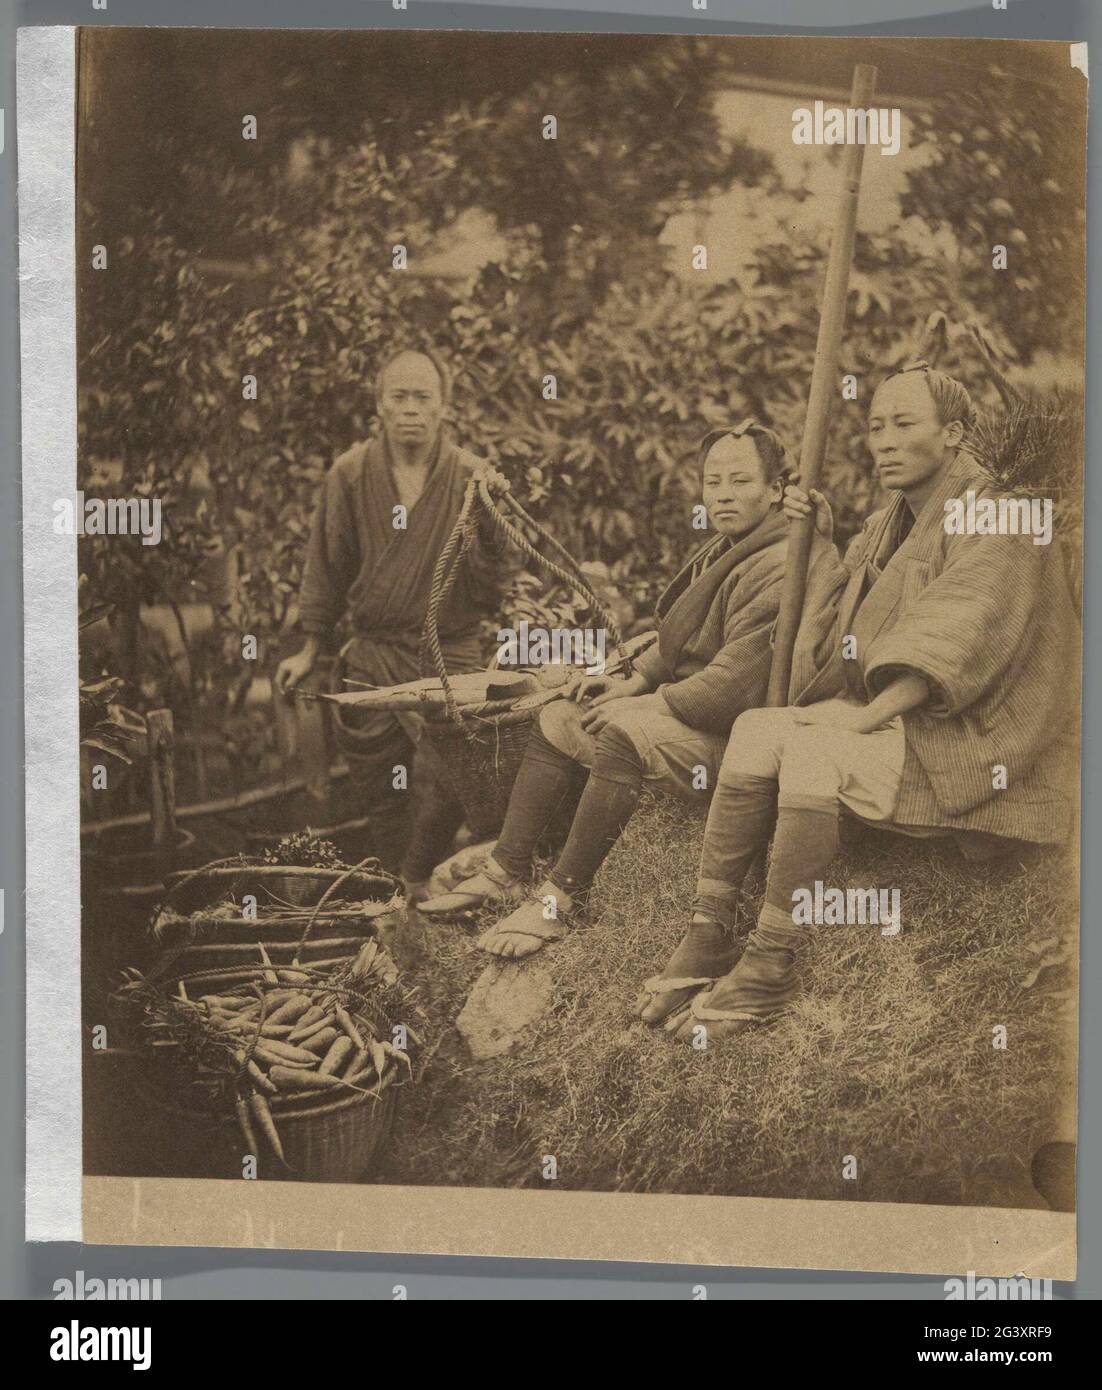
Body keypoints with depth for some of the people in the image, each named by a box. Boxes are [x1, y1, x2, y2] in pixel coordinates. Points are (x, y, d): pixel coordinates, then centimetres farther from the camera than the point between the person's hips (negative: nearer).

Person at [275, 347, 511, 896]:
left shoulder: (472, 477, -4)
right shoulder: (350, 474, 0)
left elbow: (488, 593, -6)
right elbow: (328, 564, 12)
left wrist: (489, 522, -20)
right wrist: (311, 647, 15)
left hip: (449, 655, -2)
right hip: (371, 656, 2)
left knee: (445, 782, -17)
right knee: (378, 790, 6)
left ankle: (418, 883, 6)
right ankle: (401, 892, 26)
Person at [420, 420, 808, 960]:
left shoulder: (778, 570, -22)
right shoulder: (722, 551, 13)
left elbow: (733, 683, -28)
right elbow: (675, 642, 23)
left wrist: (647, 702, -16)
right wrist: (635, 681, 5)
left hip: (734, 733, -11)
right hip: (688, 710, 11)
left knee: (622, 730, -34)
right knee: (557, 719, 9)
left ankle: (561, 900, -26)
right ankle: (505, 873, 8)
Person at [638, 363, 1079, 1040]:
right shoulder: (888, 525, 19)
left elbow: (950, 643, -20)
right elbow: (838, 630, 19)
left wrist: (864, 718, -25)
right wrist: (824, 542, 8)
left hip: (965, 736, -8)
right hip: (887, 722, 8)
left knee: (810, 751, -31)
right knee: (754, 732, -18)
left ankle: (772, 969, -25)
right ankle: (708, 935, -21)